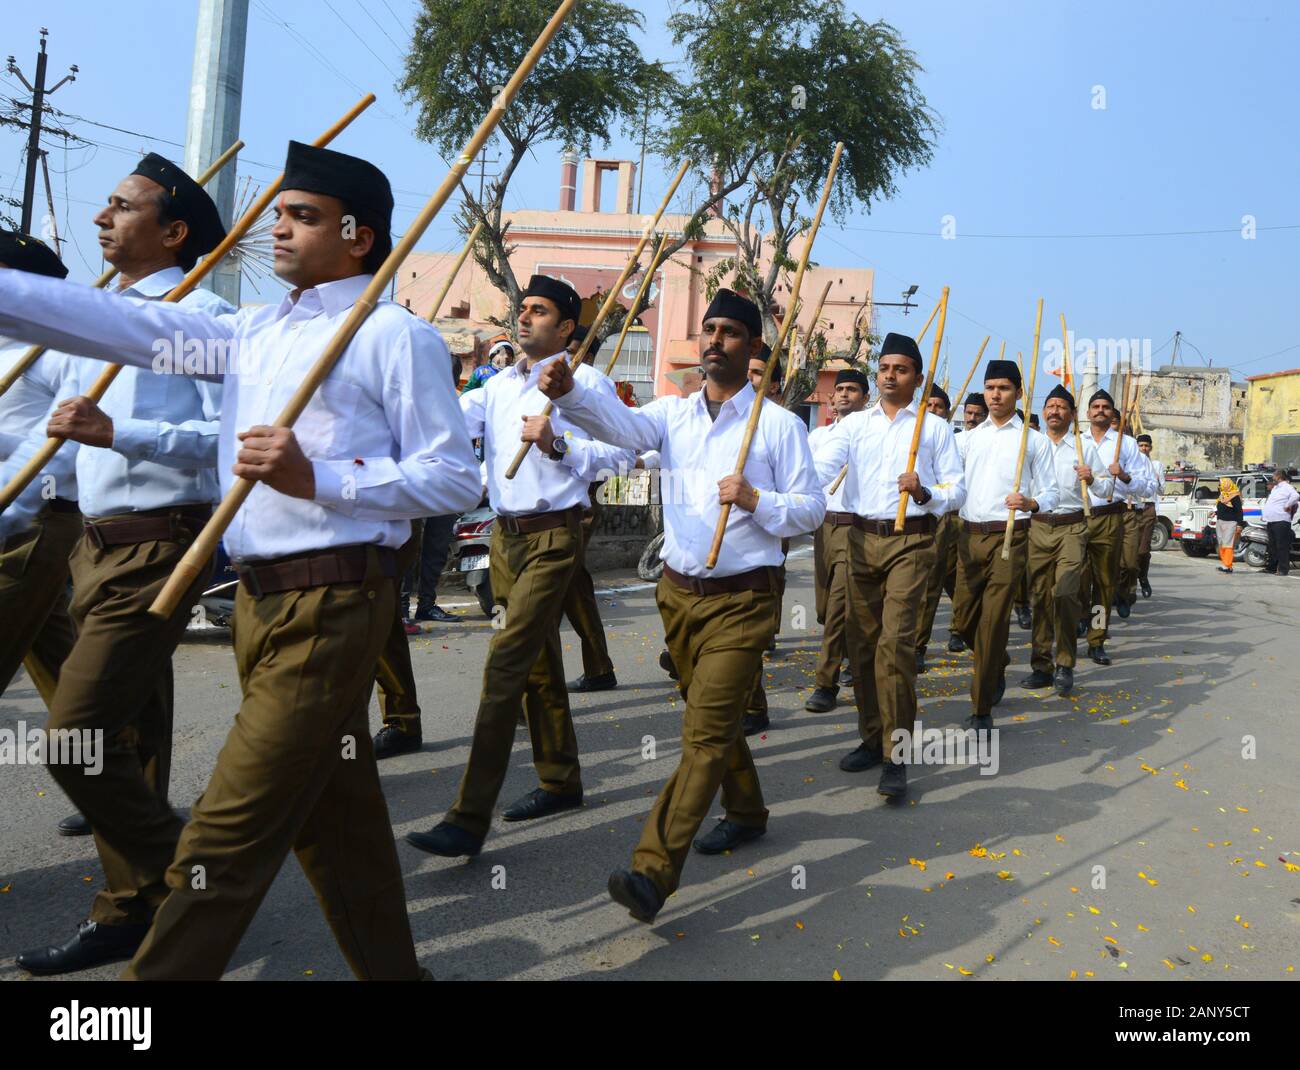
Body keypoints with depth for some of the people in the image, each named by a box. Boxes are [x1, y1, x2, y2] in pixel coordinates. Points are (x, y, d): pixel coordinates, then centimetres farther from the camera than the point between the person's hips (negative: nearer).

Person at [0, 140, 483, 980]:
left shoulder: (395, 335, -7)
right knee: (337, 818, 16)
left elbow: (456, 479, -12)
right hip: (262, 598, 8)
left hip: (333, 602, -8)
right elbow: (120, 323, 8)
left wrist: (317, 478, -20)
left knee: (226, 838, -3)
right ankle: (393, 970, 32)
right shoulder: (255, 329, 16)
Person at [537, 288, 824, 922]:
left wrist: (755, 499, -19)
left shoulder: (779, 425, -3)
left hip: (742, 597, -5)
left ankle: (654, 871, -11)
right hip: (678, 591, 5)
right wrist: (567, 392, -34)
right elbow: (620, 423, -15)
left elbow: (813, 509, -1)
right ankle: (745, 812, 42)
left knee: (706, 729, -11)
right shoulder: (674, 413, 7)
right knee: (714, 717, 19)